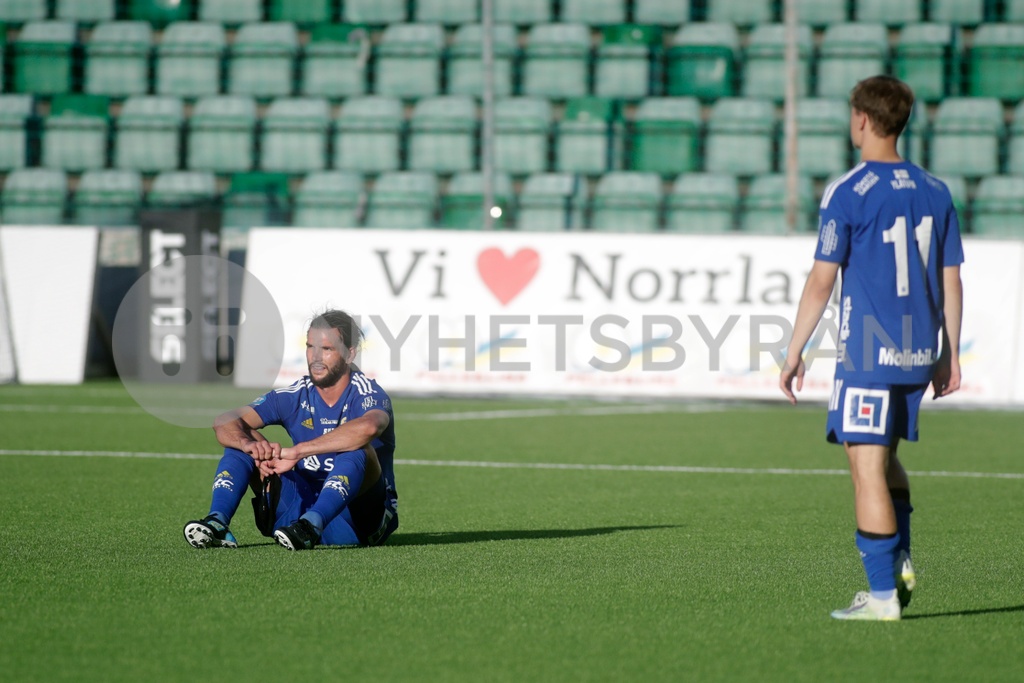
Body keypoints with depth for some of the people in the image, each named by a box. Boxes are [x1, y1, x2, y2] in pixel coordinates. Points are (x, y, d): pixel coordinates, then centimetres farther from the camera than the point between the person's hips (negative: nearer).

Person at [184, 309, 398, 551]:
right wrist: (249, 444, -30)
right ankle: (217, 522, -27)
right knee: (239, 441, -5)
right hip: (303, 503, 5)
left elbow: (367, 428, -37)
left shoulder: (368, 395, -11)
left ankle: (310, 525, -51)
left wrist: (296, 452, -38)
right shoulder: (294, 396, 3)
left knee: (357, 450, -33)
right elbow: (224, 423, -5)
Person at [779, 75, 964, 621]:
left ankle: (883, 595, -5)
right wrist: (949, 355, 17)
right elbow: (951, 282, 10)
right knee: (884, 457, 24)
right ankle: (899, 560, 13)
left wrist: (794, 351, -2)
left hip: (867, 356, -6)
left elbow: (821, 281, -10)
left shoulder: (848, 194, -9)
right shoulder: (935, 193, 8)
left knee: (868, 467, -3)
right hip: (919, 354, 6)